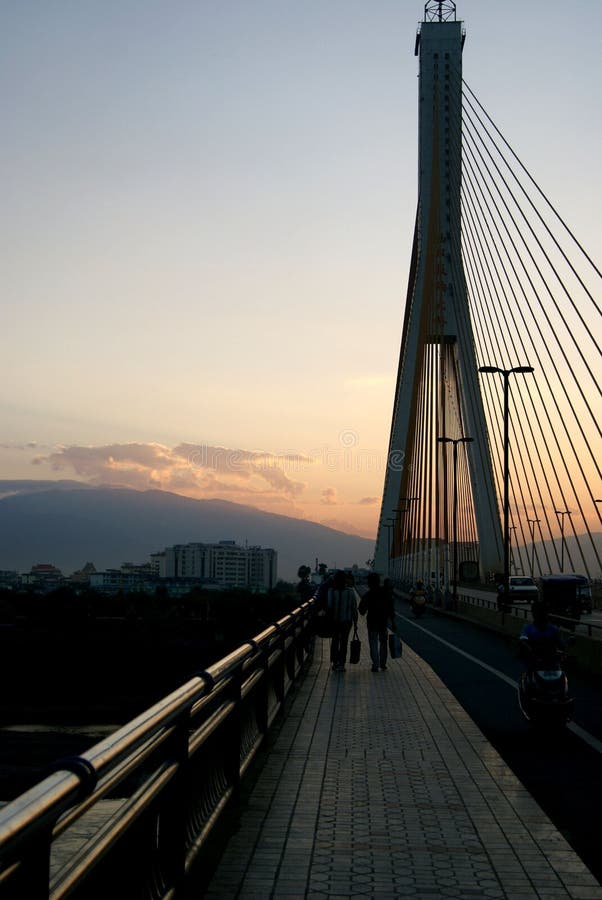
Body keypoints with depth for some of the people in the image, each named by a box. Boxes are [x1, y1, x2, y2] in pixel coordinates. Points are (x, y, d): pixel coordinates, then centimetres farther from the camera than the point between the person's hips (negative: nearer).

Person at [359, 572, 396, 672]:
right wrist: (393, 622, 1)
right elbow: (391, 609, -2)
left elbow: (362, 611, -3)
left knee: (373, 644, 2)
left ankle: (375, 665, -5)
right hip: (383, 622, 2)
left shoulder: (368, 595, -9)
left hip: (372, 623, -2)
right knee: (383, 643, 16)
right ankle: (383, 664, 19)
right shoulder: (386, 593, -2)